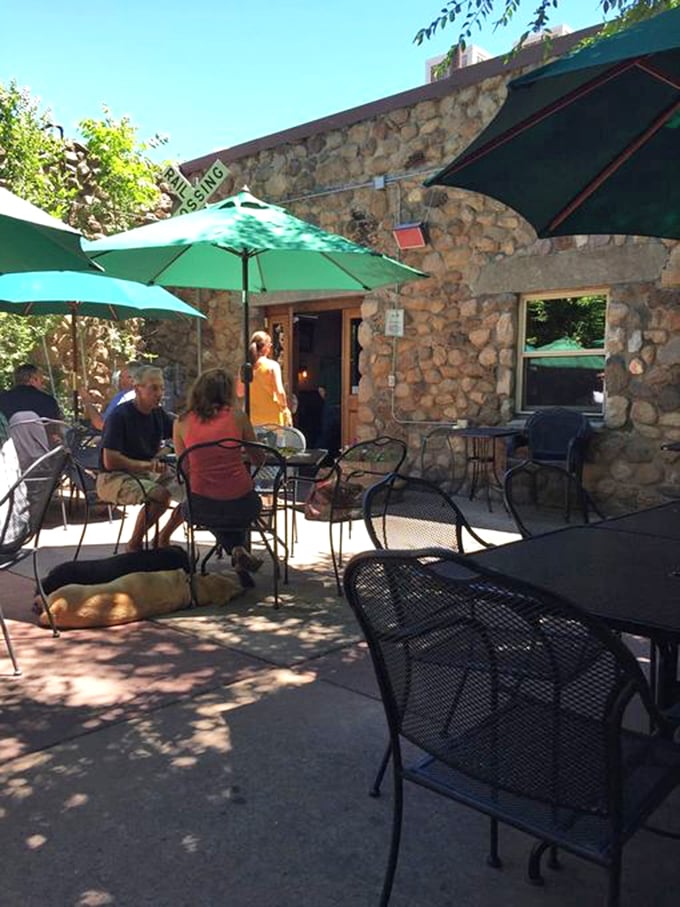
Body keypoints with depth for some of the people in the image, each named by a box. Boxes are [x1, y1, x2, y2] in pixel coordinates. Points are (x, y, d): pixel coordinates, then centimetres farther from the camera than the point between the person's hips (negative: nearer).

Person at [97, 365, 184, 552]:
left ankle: (163, 538, 10)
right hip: (114, 478, -7)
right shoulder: (120, 416, -15)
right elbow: (110, 461, -21)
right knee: (160, 494, -34)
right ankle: (134, 544, -10)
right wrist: (146, 465, -25)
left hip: (150, 473, 7)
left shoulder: (158, 415, 7)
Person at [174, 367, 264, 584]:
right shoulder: (237, 416, -1)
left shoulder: (182, 422, 2)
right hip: (241, 507, 0)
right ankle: (239, 550, 26)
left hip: (202, 507, 0)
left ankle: (236, 550, 17)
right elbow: (259, 460, 7)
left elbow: (185, 469, 8)